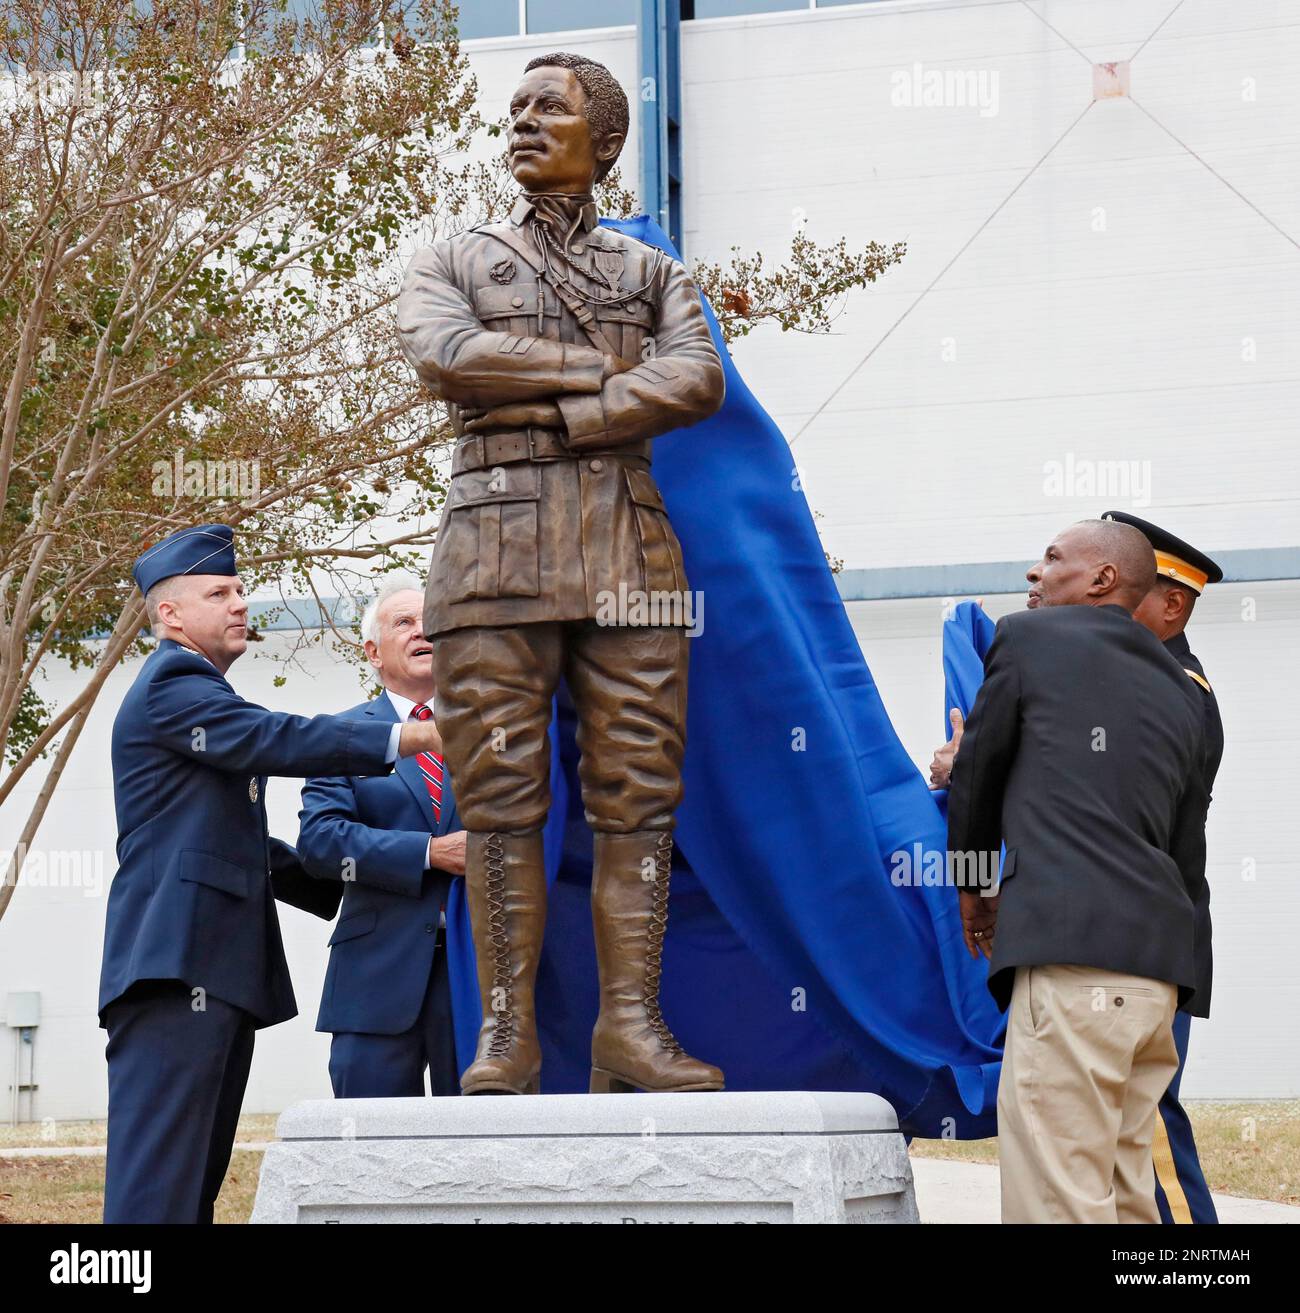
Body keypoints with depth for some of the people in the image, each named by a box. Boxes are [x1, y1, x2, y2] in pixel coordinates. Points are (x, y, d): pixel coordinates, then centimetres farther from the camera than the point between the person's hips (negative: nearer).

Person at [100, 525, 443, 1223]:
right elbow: (277, 740, -19)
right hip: (178, 962, -11)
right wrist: (412, 736, -20)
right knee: (157, 1188, -17)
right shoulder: (171, 685, -5)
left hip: (219, 971, 11)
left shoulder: (195, 692, 28)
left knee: (197, 1176, 6)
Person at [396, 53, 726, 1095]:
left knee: (636, 794, -4)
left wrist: (552, 413, -10)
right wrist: (609, 366, -4)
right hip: (495, 540, -1)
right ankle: (508, 1030, -5)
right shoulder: (455, 263, 18)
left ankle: (631, 1025, -4)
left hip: (629, 549, 1)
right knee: (502, 795, -6)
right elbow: (444, 354, -4)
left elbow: (699, 382, 0)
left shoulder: (655, 274, 19)